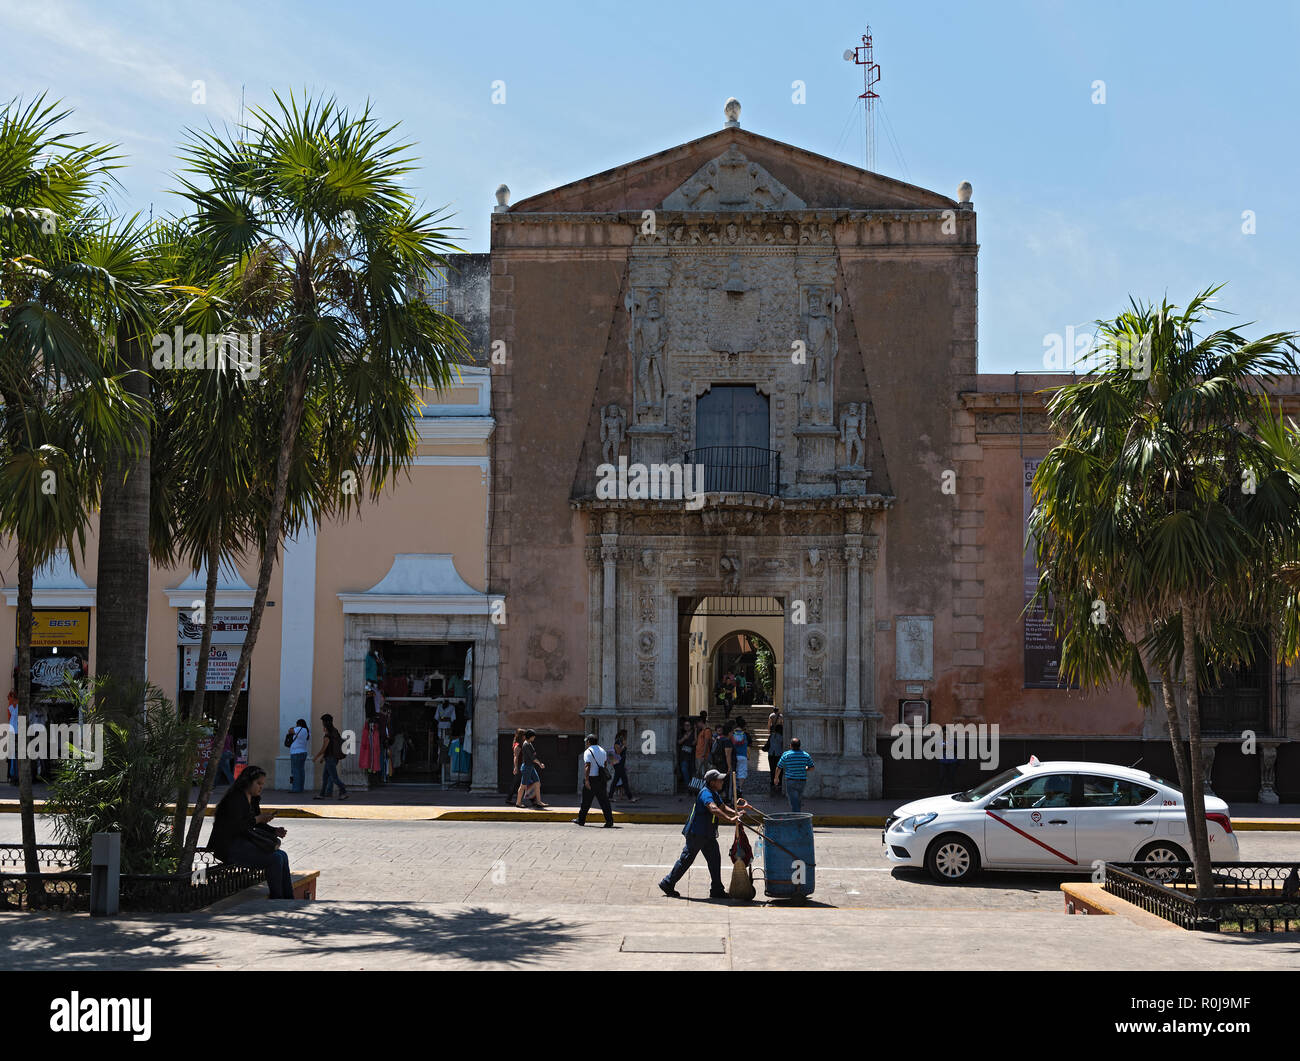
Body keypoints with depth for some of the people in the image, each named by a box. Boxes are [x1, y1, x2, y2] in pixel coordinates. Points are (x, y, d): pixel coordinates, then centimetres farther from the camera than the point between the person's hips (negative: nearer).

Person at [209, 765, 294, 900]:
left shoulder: (252, 800, 15)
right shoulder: (235, 798, -14)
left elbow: (258, 826, 19)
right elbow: (235, 827, -24)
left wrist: (275, 830, 1)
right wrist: (258, 819, -20)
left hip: (242, 843, 10)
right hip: (229, 848, -10)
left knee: (282, 856, -4)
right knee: (275, 859, -20)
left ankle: (288, 900, -4)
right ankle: (276, 900, -10)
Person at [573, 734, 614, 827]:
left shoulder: (588, 752, -11)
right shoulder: (602, 750, 12)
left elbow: (587, 766, -19)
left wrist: (586, 780, -23)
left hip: (591, 778, -6)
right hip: (601, 779, 6)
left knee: (586, 801, 6)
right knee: (604, 800, 4)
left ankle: (581, 820, 18)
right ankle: (609, 821, -4)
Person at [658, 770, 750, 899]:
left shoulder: (715, 794, 12)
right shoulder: (706, 793, -21)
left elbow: (723, 807, 11)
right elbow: (713, 809, -37)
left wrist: (736, 813, -9)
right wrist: (729, 819, -45)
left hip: (708, 835, 10)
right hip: (696, 833, -10)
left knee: (715, 859, 6)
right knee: (686, 860, -1)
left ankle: (717, 890, 10)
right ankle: (668, 884, 11)